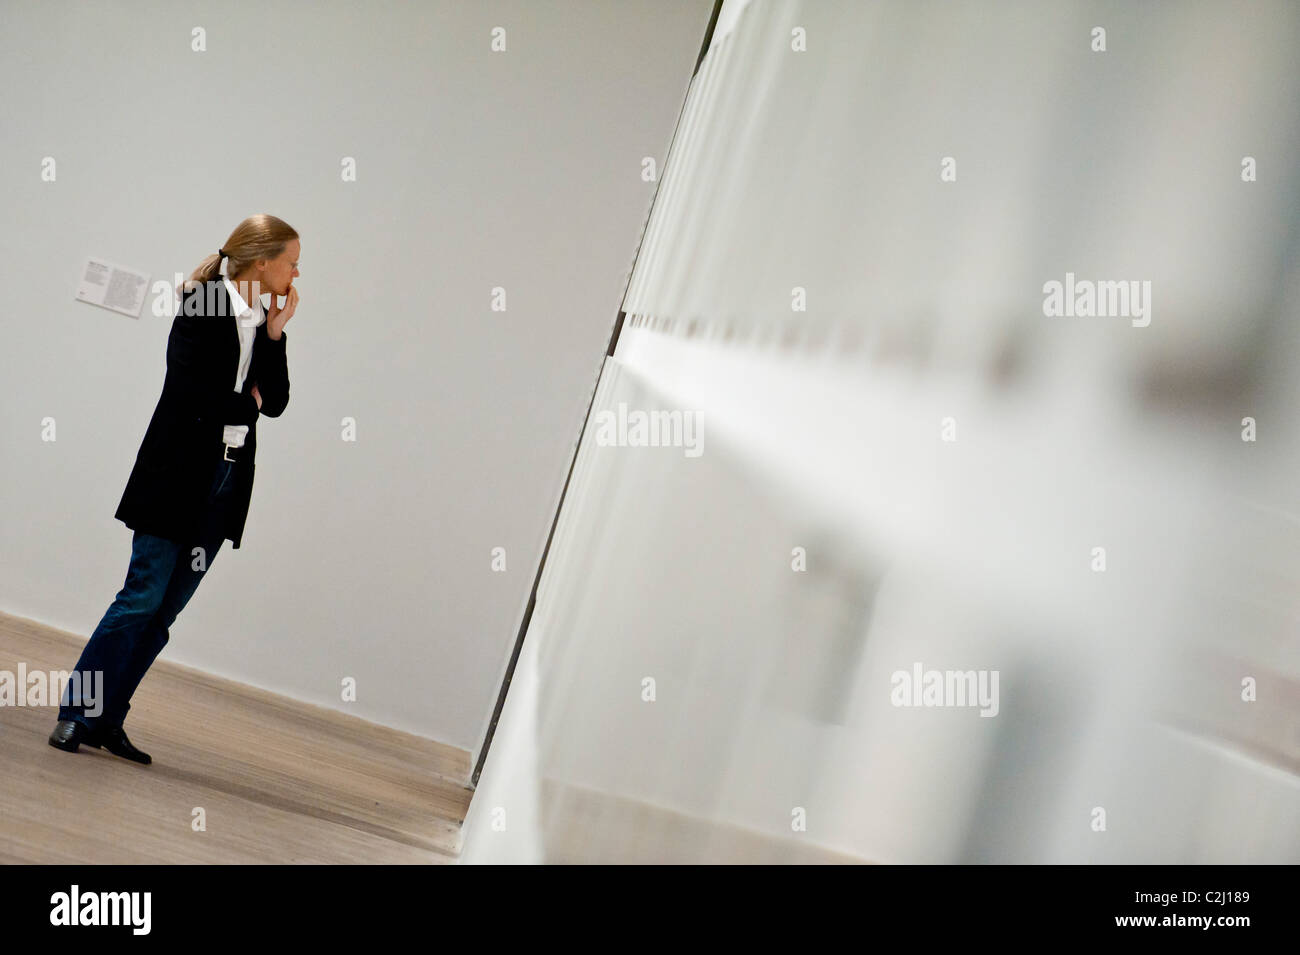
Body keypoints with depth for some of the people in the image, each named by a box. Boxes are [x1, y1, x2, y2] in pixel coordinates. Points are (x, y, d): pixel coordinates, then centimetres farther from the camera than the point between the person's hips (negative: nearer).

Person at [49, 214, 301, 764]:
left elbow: (276, 402, 7)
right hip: (179, 477, -7)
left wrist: (275, 332, -1)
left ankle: (106, 719, 12)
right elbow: (190, 392, -18)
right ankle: (74, 714, 0)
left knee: (165, 610, 6)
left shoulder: (262, 324, 12)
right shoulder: (202, 308, -9)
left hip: (225, 486, 7)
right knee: (143, 598, -8)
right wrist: (247, 402, -5)